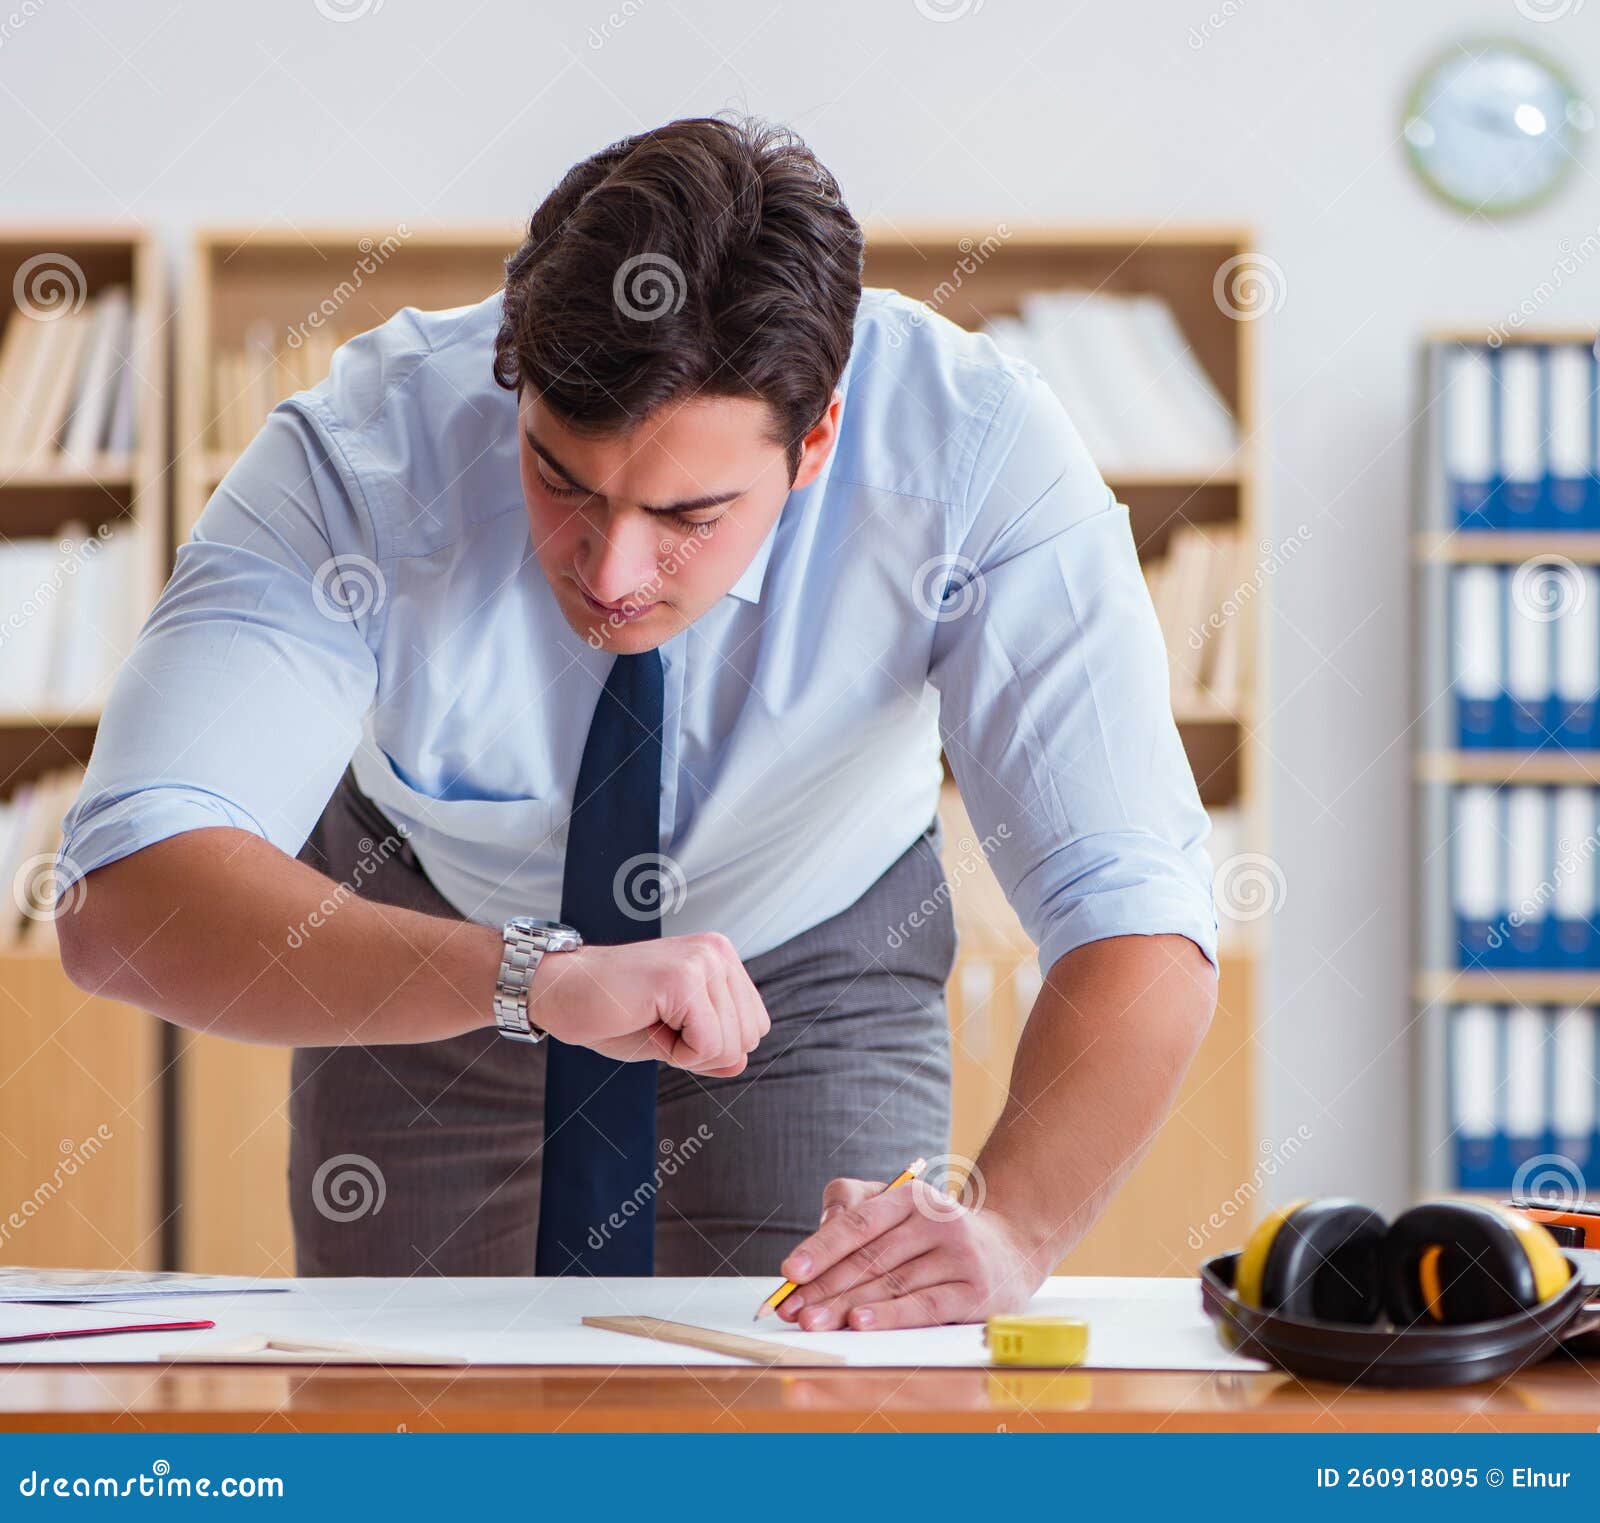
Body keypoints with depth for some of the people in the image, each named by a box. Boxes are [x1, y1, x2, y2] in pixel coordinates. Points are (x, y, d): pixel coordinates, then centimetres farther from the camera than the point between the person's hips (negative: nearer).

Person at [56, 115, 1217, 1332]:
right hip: (437, 940, 0)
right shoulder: (362, 451, -36)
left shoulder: (979, 449, -34)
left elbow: (1135, 914, -38)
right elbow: (125, 899, -46)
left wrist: (1004, 1232, -56)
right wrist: (536, 979, -58)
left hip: (819, 959, 0)